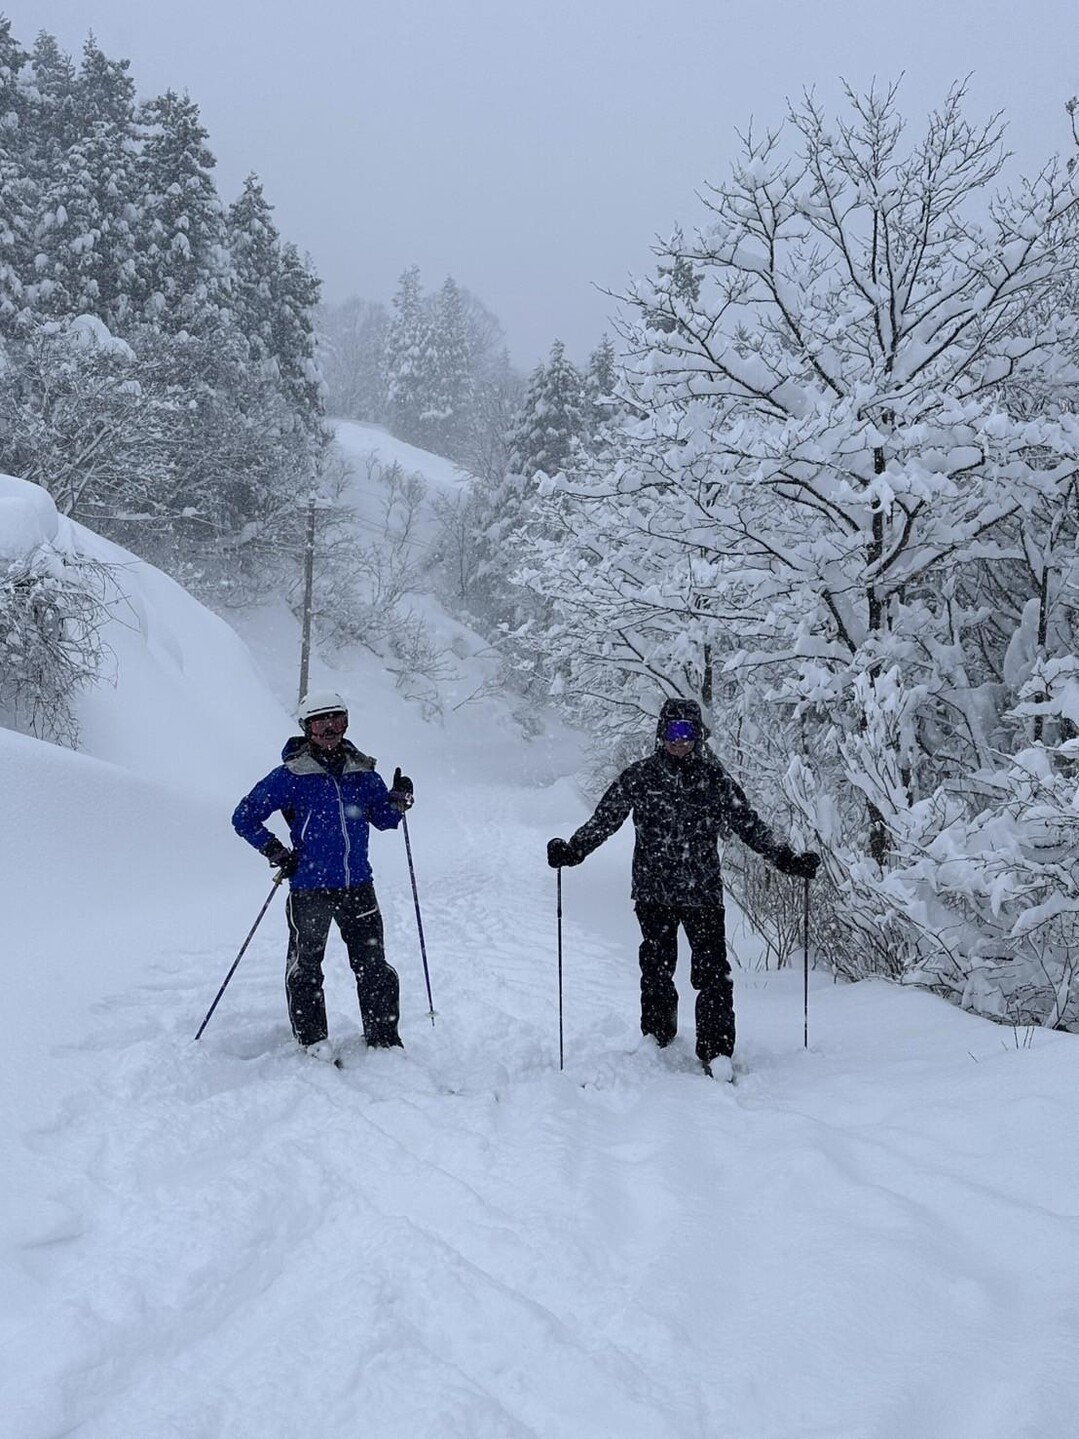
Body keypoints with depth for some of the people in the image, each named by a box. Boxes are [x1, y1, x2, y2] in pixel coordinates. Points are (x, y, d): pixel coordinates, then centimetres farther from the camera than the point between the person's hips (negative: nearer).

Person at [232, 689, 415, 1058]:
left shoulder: (361, 771, 8)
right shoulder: (291, 774, -4)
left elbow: (382, 819, 19)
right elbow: (245, 818, 1)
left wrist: (398, 801, -2)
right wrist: (277, 853, -6)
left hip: (358, 885, 3)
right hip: (310, 887, -3)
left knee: (374, 967, 6)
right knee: (305, 967, 4)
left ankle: (384, 1041, 16)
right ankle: (312, 1042, 16)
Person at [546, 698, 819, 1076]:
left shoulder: (714, 777, 4)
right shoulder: (639, 776, 3)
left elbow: (748, 824, 11)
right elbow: (605, 818, 6)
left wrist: (788, 860, 8)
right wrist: (571, 850, -6)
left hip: (703, 892, 0)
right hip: (654, 890, 0)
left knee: (713, 974, -6)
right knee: (656, 969, 7)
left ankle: (716, 1054, 1)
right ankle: (658, 1044, 25)